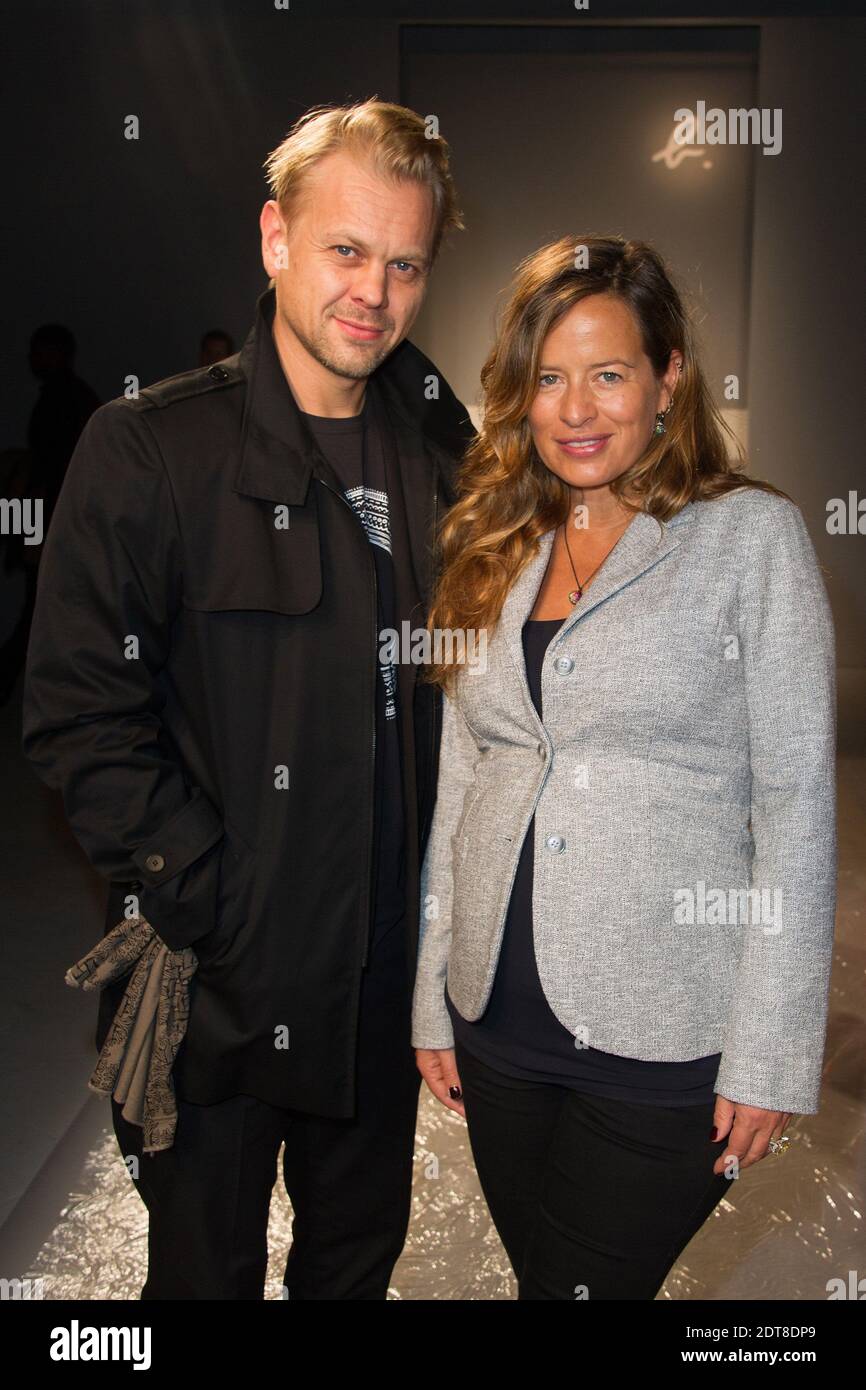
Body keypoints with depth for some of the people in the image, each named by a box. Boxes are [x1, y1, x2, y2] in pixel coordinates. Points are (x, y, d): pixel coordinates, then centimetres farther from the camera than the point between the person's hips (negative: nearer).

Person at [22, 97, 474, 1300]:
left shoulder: (444, 454, 3)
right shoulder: (151, 448, -12)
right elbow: (80, 716, -14)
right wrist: (211, 907, -17)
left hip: (389, 973, 4)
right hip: (218, 976, -4)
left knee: (362, 1255, 25)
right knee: (207, 1267, 18)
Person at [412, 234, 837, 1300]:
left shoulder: (754, 535, -5)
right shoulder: (494, 553, 8)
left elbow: (796, 803, -8)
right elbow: (455, 791, 9)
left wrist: (771, 1054, -11)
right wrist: (431, 1002, 9)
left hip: (668, 1044, -4)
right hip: (500, 1024, 5)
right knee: (538, 1277, 20)